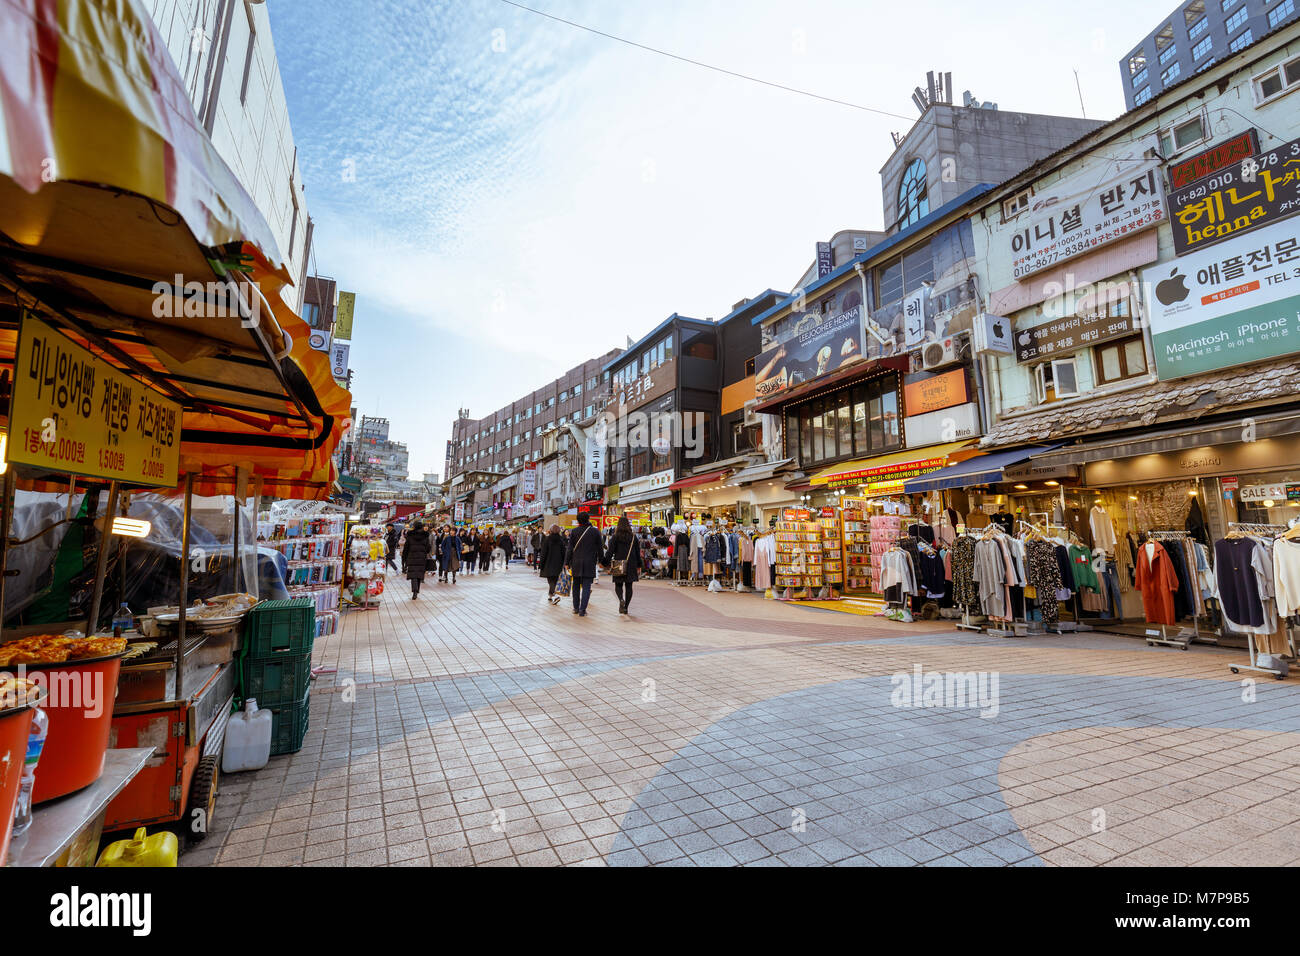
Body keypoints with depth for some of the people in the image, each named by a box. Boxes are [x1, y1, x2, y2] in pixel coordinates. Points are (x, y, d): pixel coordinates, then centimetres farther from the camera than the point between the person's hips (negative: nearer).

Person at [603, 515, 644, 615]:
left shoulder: (615, 536, -5)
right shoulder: (633, 537, 4)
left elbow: (610, 551, -8)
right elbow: (638, 552, 8)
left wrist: (606, 563, -2)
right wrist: (639, 565, 16)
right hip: (631, 565, 2)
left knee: (618, 585, 8)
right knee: (629, 586, 8)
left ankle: (621, 599, -19)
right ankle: (626, 607, 6)